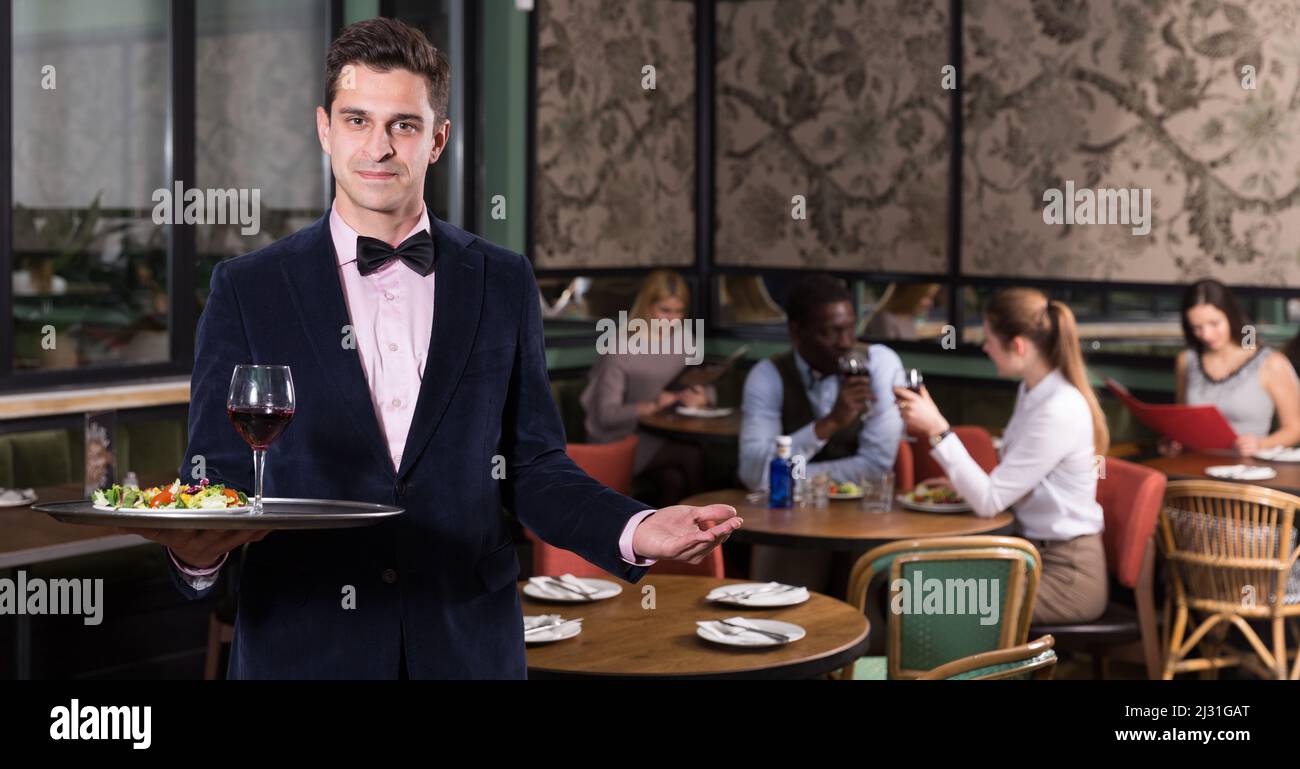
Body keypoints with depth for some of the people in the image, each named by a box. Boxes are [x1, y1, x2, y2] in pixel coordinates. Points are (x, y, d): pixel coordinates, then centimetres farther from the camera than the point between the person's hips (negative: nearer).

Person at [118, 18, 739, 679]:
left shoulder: (503, 283, 4)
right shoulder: (247, 290, 0)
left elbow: (532, 467, 5)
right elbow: (218, 471, -2)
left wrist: (635, 531, -11)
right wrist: (197, 548, -23)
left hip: (468, 647, 1)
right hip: (303, 647, -1)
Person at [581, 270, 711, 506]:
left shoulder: (683, 343, 9)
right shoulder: (622, 349, -10)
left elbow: (709, 390, 9)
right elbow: (607, 415, -14)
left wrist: (701, 397, -15)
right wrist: (653, 405, -27)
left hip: (659, 437, 5)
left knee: (674, 479, -28)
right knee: (692, 455, -28)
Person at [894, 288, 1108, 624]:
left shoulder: (1059, 411, -22)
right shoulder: (1033, 390, 6)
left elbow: (989, 501, -21)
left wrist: (938, 429, -22)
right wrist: (962, 485, 3)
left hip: (1066, 574, -8)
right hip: (1036, 553, 8)